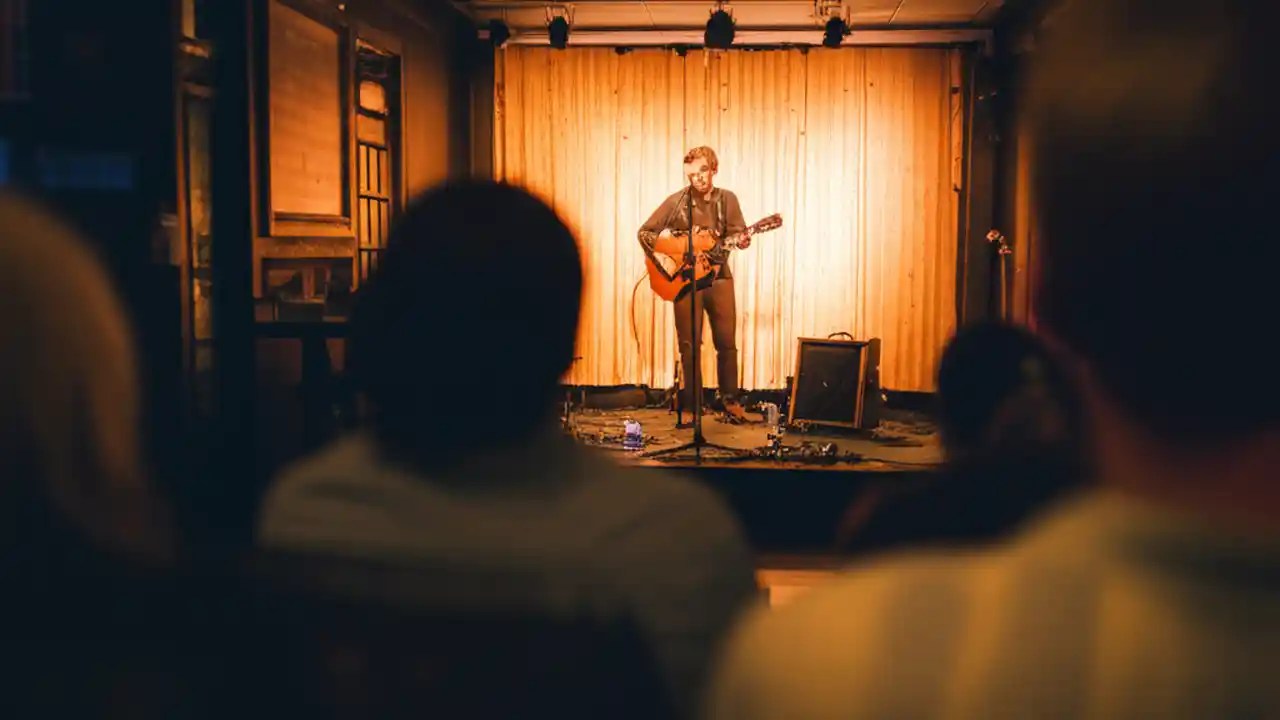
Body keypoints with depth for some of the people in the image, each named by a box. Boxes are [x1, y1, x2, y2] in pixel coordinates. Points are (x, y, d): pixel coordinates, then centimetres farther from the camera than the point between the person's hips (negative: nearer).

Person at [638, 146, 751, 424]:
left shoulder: (727, 199, 3)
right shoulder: (676, 201, -3)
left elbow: (738, 234, 4)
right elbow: (644, 232, -2)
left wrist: (742, 240, -20)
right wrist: (664, 261, -12)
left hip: (719, 277, 2)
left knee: (727, 342, 2)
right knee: (689, 345, 1)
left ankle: (730, 400, 15)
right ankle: (692, 405, 12)